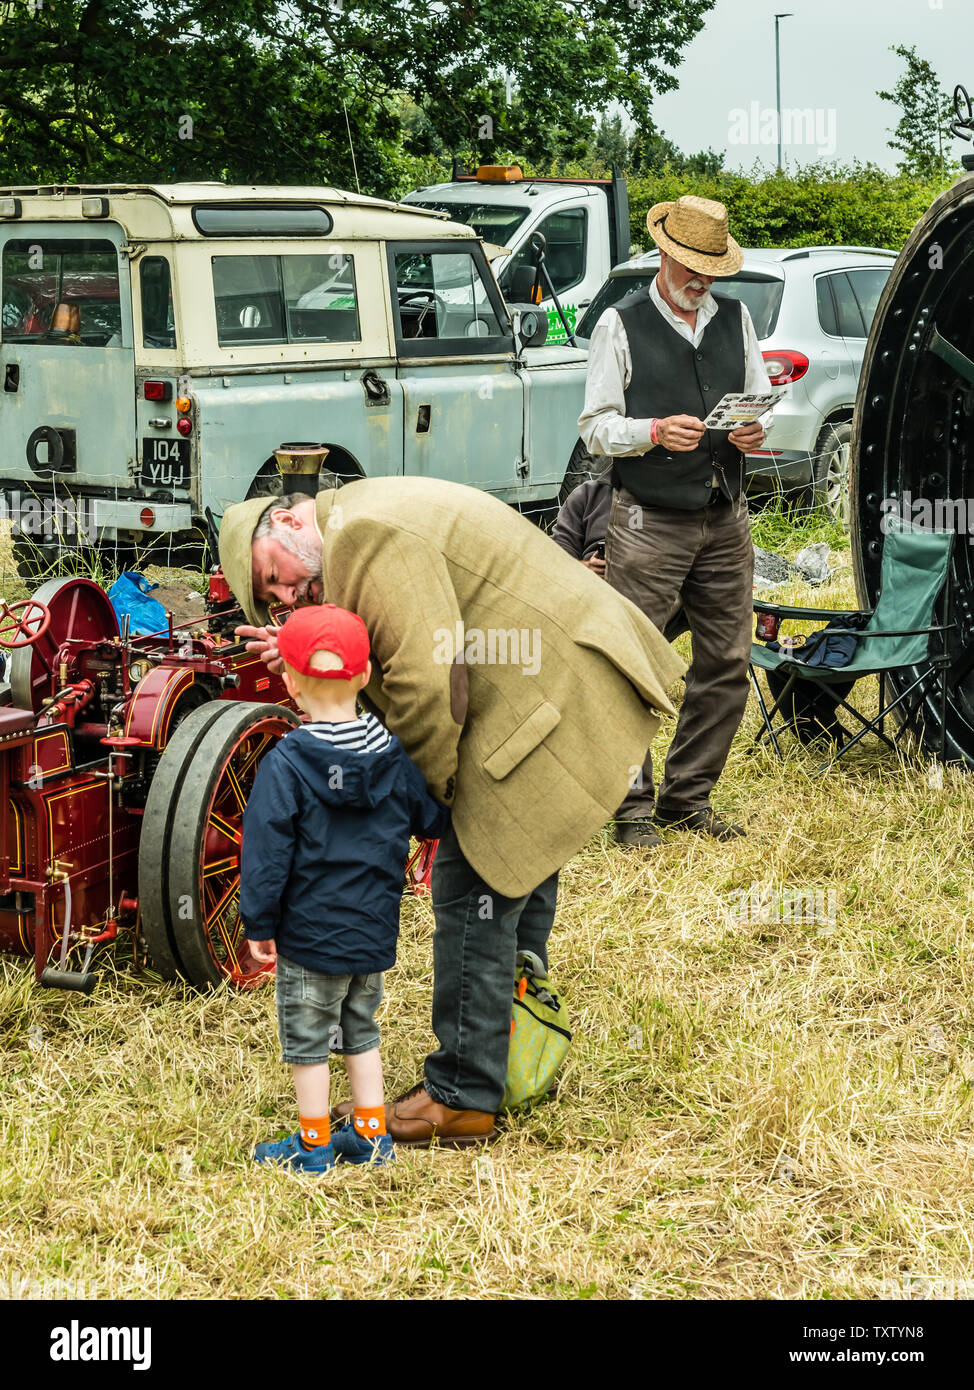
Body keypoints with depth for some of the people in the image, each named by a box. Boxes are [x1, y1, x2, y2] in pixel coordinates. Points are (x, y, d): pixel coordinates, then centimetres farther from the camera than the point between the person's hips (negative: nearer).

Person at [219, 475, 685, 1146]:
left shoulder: (362, 536, -15)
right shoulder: (370, 524, 19)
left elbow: (427, 684, -23)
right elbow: (397, 658, 14)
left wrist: (429, 788, -10)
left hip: (554, 702, -11)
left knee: (473, 886, -6)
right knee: (519, 874, 21)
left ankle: (461, 1098, 0)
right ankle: (517, 1058, 35)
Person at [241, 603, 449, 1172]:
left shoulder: (286, 763, -18)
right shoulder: (394, 755, -4)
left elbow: (267, 853, -15)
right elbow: (432, 820, 10)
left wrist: (260, 925, -6)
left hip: (311, 933, -5)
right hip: (376, 932, 5)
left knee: (308, 1039, 10)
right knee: (362, 1030, 21)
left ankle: (314, 1144, 19)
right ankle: (371, 1134, 27)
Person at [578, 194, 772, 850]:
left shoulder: (735, 319, 15)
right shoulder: (622, 326, 1)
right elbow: (596, 427, -2)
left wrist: (757, 430, -5)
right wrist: (657, 431, -19)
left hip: (725, 520, 5)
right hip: (649, 520, -5)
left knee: (727, 665, 6)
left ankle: (689, 797, 18)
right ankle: (634, 806, 2)